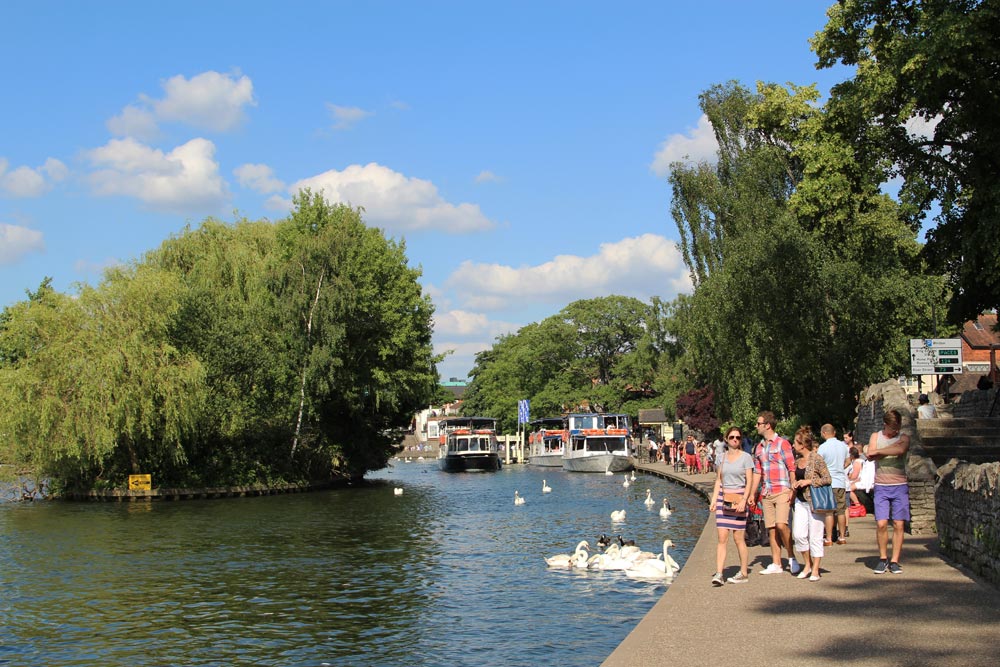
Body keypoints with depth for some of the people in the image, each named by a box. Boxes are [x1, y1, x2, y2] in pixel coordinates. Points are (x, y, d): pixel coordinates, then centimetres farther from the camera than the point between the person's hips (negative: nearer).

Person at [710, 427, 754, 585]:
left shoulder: (746, 457, -1)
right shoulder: (722, 457, 11)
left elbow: (749, 482, -4)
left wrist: (744, 500, -14)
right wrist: (714, 499, 5)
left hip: (739, 497, -3)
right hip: (723, 497, 3)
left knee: (738, 538, 0)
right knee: (722, 537, -4)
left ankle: (743, 573, 11)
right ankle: (718, 574, -8)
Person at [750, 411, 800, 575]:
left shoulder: (782, 443, -4)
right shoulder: (759, 447, 15)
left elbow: (792, 468, -6)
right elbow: (757, 472, 18)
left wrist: (793, 490, -13)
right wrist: (752, 495, 14)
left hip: (782, 491, -6)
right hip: (766, 493, 6)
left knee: (781, 524, -18)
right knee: (771, 529, 5)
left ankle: (792, 557, -2)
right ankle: (776, 564, 10)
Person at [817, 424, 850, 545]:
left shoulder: (823, 447, -12)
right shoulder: (843, 446, 5)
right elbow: (848, 461, 17)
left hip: (828, 482, -5)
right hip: (841, 481, 5)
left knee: (828, 512, -2)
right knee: (841, 510, 11)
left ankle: (829, 538, -3)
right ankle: (842, 537, 14)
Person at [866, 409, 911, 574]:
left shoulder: (903, 438, 6)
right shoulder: (876, 436, 10)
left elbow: (901, 450, -18)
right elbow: (870, 454, -8)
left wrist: (878, 451, -12)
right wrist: (892, 450, -11)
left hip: (900, 486, 0)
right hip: (881, 486, 0)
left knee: (898, 525, -2)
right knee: (881, 524, -8)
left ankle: (894, 561, 5)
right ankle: (883, 558, 9)